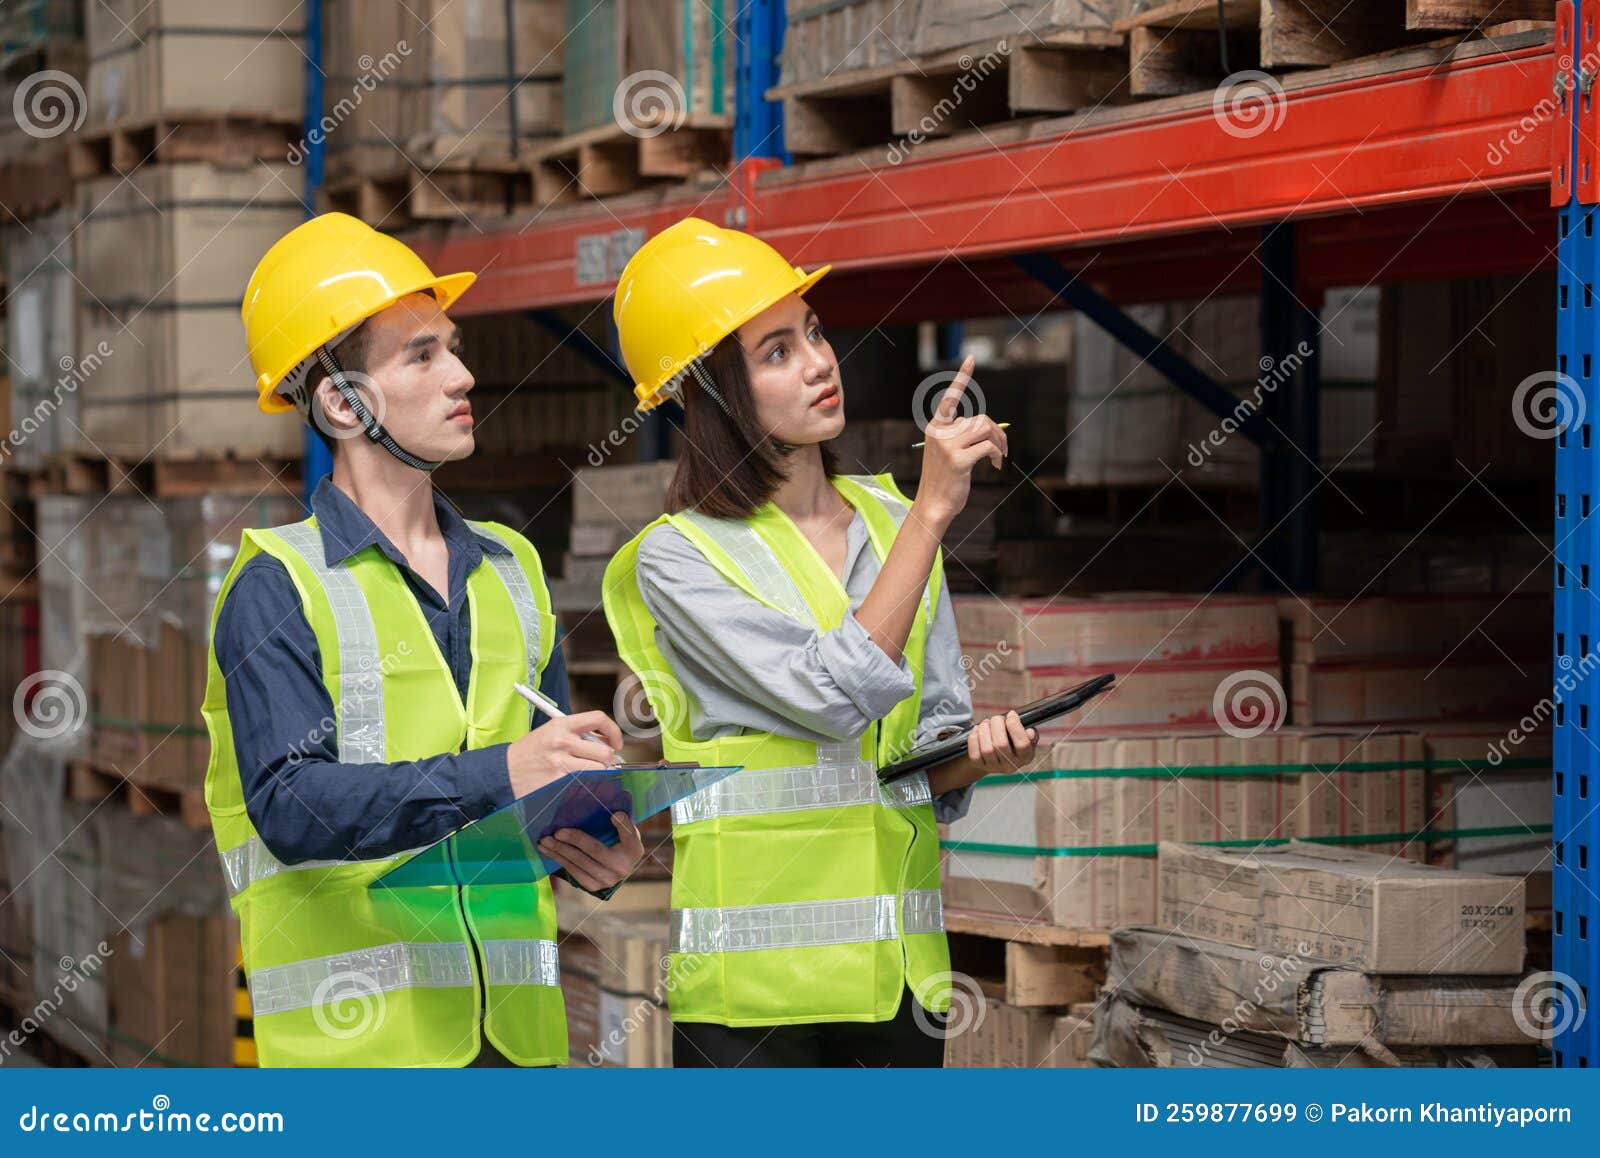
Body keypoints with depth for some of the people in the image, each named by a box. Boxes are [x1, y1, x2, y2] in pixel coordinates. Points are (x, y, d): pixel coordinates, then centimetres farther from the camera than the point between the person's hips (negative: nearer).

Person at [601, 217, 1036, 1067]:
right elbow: (839, 697, -20)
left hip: (898, 967, 5)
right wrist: (932, 513, -19)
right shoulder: (678, 557, -7)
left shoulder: (891, 522, 10)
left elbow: (931, 756, 14)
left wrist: (976, 753, -8)